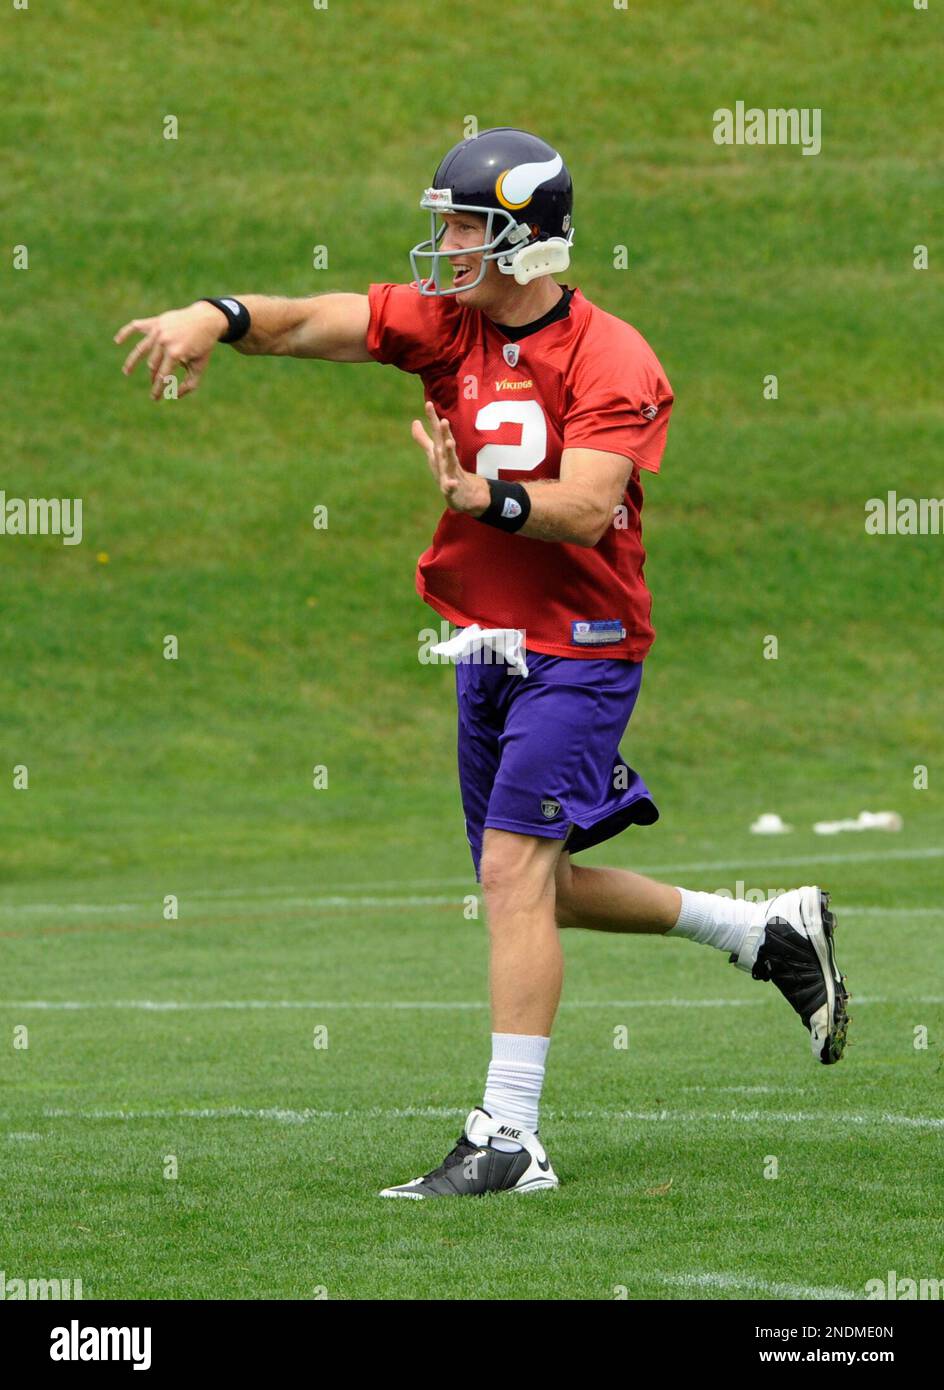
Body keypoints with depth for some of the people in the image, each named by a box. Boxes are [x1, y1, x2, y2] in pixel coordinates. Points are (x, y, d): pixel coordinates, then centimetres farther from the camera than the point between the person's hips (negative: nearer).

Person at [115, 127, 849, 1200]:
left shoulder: (609, 362, -15)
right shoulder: (444, 321, 2)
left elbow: (582, 510, -27)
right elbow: (312, 323, -10)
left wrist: (481, 498, -44)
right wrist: (216, 319, -29)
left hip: (579, 648, -8)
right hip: (488, 647, 8)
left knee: (516, 872, -15)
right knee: (537, 886, 17)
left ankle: (508, 1139, -12)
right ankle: (769, 931, 33)